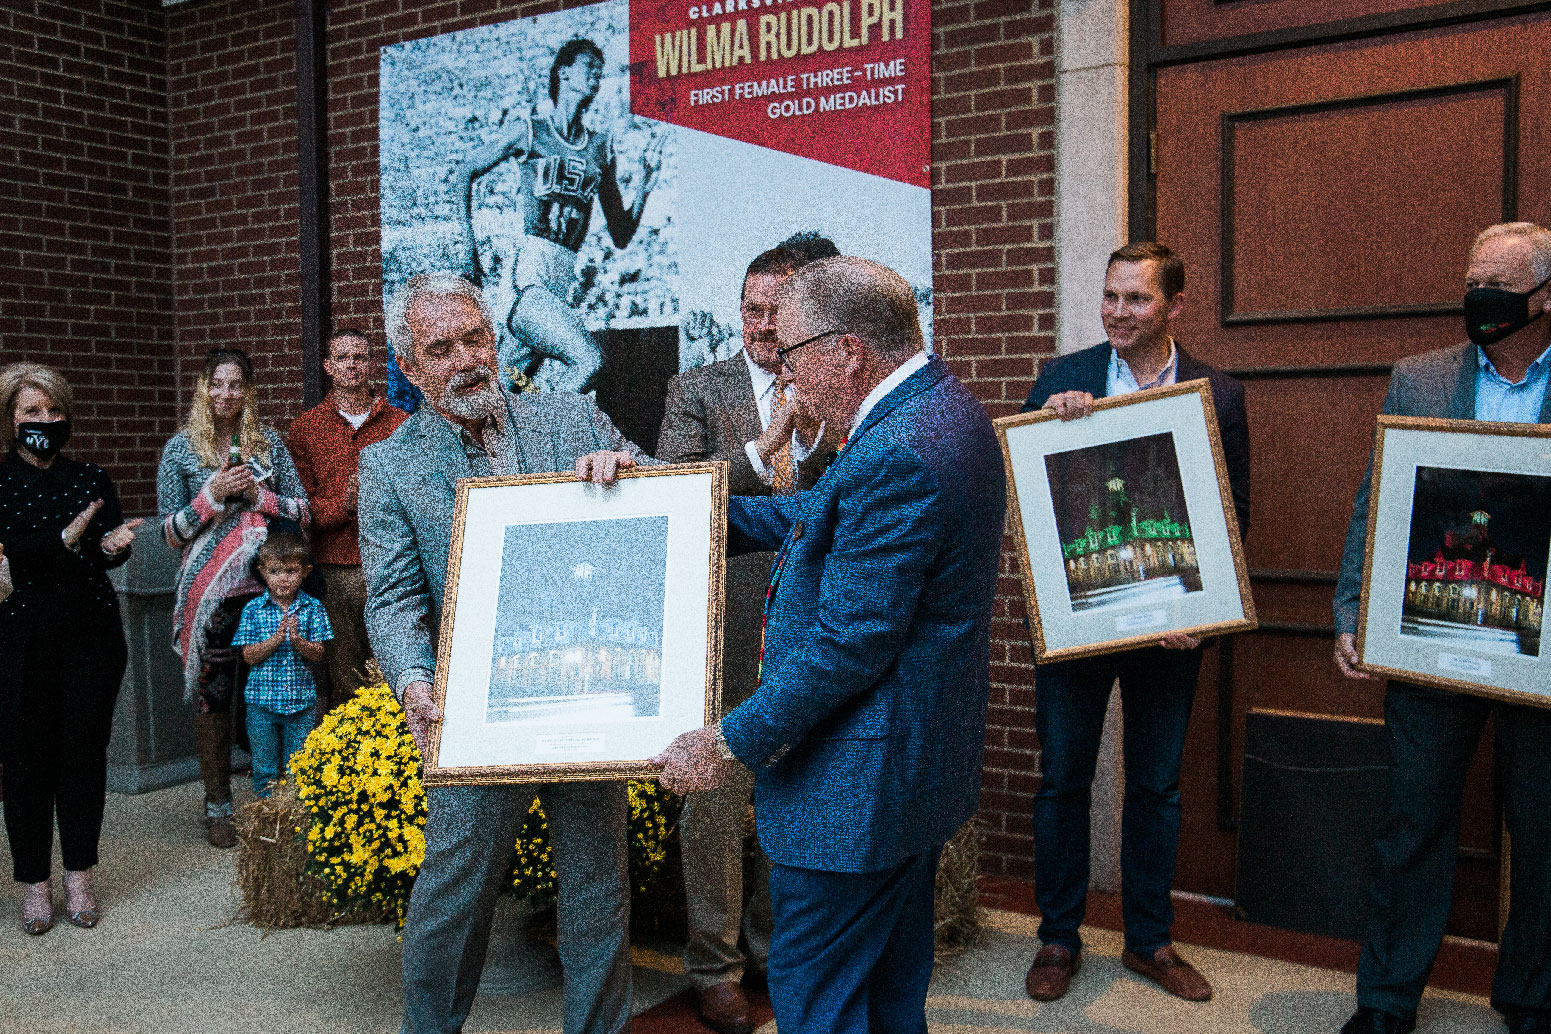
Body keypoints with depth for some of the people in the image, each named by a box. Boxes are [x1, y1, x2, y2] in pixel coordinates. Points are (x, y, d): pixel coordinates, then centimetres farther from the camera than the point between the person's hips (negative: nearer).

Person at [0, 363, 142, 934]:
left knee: (85, 752, 5)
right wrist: (67, 538, -24)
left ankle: (79, 876, 17)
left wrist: (112, 544, -22)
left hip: (91, 634, 2)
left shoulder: (91, 478, 10)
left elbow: (114, 544, 1)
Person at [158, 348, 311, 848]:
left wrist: (258, 494, -11)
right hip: (209, 593, -1)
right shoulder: (180, 449, 3)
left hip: (267, 584, 1)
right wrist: (213, 495, -14)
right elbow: (170, 532, 0)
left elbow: (303, 512, 5)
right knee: (213, 695, 3)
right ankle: (217, 805, 17)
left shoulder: (269, 442, 8)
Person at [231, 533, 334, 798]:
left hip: (301, 699, 0)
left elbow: (317, 654, -4)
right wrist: (276, 639, -21)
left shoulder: (312, 608, -2)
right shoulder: (254, 609, -2)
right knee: (265, 768, 8)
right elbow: (249, 656, -6)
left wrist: (297, 639, -23)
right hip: (262, 699, 0)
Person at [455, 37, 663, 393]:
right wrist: (473, 246, 6)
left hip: (560, 283, 5)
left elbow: (621, 237, 18)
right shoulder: (530, 129, 5)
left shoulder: (602, 149, 16)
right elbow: (465, 175, 15)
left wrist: (644, 186, 3)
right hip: (517, 271, -5)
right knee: (587, 358, -23)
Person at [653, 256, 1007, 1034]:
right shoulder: (941, 408, 6)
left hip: (857, 787, -10)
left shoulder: (896, 457, -27)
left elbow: (849, 643, -26)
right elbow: (824, 516, 16)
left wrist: (732, 741, -18)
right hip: (921, 764, 11)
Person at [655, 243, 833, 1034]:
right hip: (726, 621, -2)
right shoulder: (697, 390, 1)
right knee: (715, 792, 6)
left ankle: (775, 936, 37)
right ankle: (714, 965, 24)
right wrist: (761, 451, -21)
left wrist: (815, 434, -18)